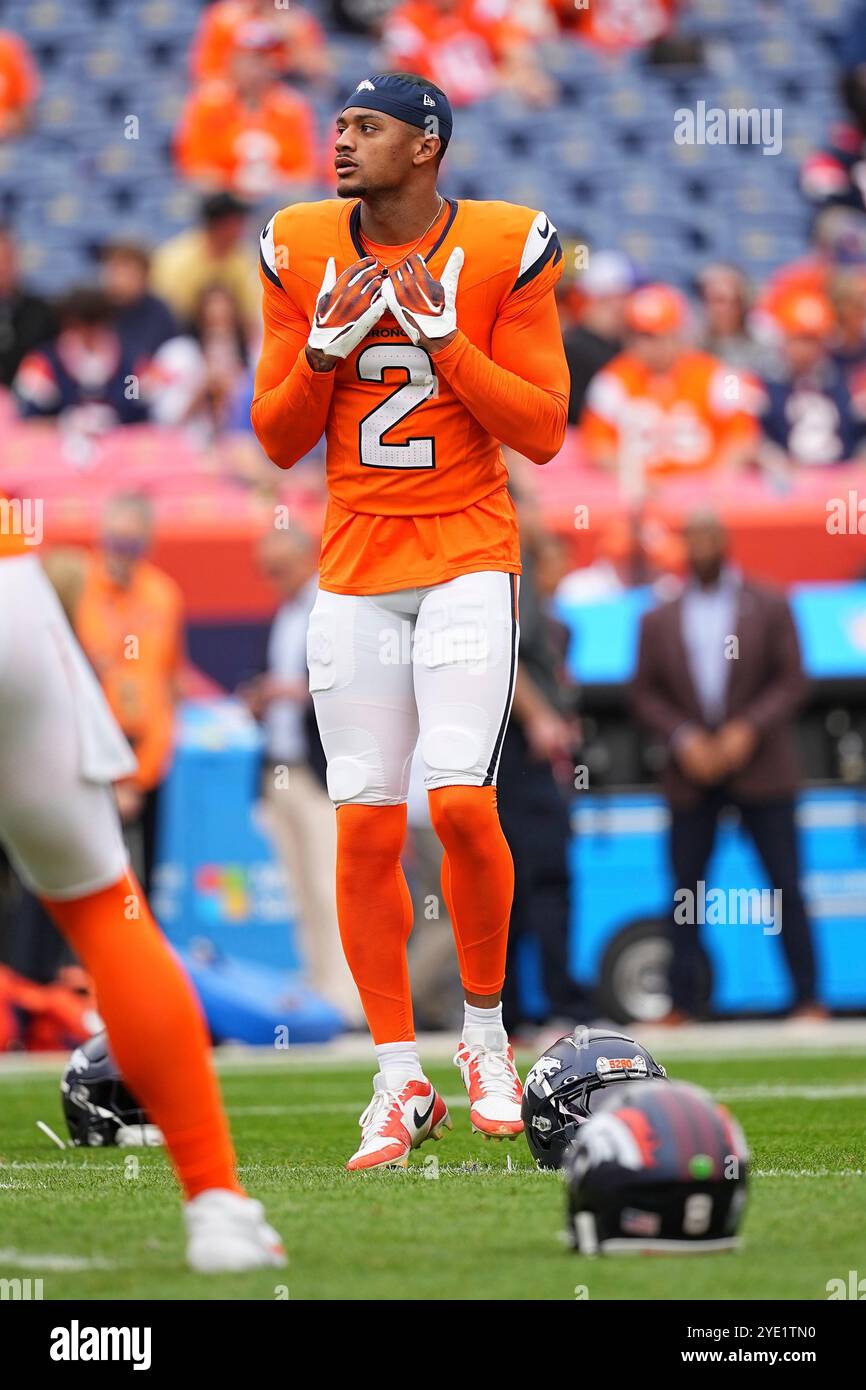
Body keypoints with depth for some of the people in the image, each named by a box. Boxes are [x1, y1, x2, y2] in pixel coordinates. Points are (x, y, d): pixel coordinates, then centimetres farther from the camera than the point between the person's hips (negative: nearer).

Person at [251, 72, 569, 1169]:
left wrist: (442, 338, -15)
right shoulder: (301, 254, 4)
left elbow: (542, 430, -6)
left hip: (468, 558, -3)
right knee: (365, 829, 0)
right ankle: (399, 1084, 11)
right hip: (354, 567, 3)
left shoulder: (503, 251, -4)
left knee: (460, 802, -16)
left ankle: (485, 1029, 8)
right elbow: (277, 440, 7)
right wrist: (328, 347, -10)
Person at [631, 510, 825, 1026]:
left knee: (786, 885, -4)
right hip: (692, 775, 2)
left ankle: (808, 998, 0)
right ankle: (681, 1006, 5)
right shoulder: (659, 621, 10)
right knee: (686, 890, 1)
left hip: (760, 768, -2)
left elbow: (792, 680, 0)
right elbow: (645, 693, 7)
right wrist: (684, 738, -10)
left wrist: (749, 729, -14)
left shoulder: (769, 607, 5)